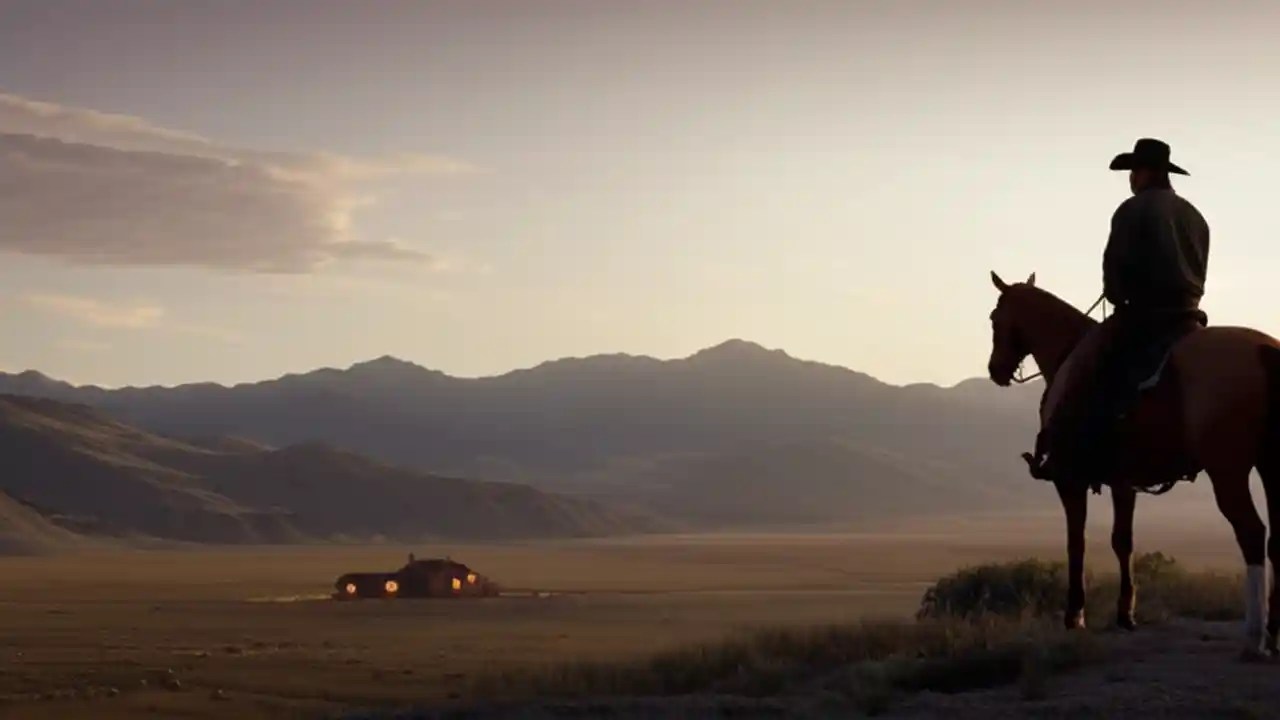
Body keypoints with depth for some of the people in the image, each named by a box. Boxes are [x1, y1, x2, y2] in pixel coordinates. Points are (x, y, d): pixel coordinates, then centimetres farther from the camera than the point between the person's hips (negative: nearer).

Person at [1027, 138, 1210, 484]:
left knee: (1084, 366, -5)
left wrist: (1120, 299, 8)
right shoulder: (1195, 216, 18)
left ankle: (1065, 457, -14)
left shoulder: (1133, 210, -5)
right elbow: (1197, 274, 18)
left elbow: (1114, 268, -9)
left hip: (1144, 314, -7)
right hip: (1186, 316, 7)